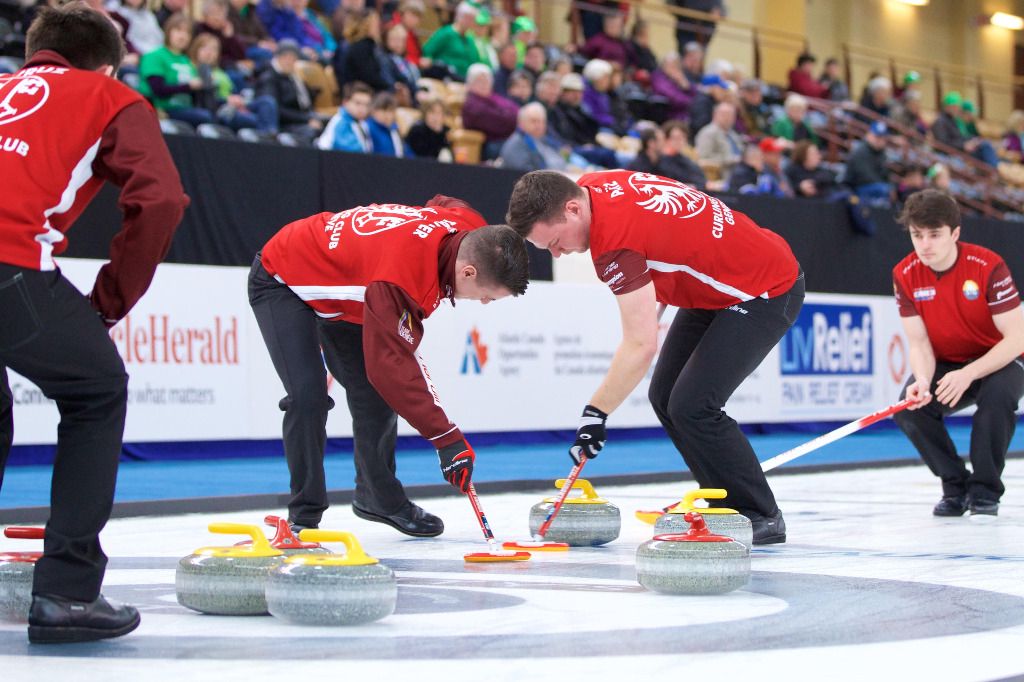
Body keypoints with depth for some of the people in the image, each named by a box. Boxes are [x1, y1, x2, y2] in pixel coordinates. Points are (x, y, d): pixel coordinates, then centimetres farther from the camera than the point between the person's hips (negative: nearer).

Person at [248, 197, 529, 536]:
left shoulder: (471, 231, -19)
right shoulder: (398, 277, -44)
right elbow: (393, 366, -42)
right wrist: (446, 437, -41)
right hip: (282, 280, -8)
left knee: (376, 394, 6)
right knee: (308, 395, -21)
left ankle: (379, 498, 24)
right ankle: (304, 516, -6)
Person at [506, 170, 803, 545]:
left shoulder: (617, 239, -32)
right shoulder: (594, 186, -5)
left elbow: (641, 345, -31)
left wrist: (595, 412, -24)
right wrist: (651, 304, 18)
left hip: (767, 291, -10)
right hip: (717, 287, 10)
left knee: (692, 406, -18)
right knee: (665, 397, 6)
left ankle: (761, 517, -4)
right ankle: (728, 504, 14)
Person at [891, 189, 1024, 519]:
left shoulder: (988, 266, -23)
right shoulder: (905, 275, -12)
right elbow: (919, 343, -11)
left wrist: (968, 374, -36)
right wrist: (922, 382, -33)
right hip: (945, 365, 3)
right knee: (908, 406, -24)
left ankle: (985, 490, -15)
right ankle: (955, 485, -2)